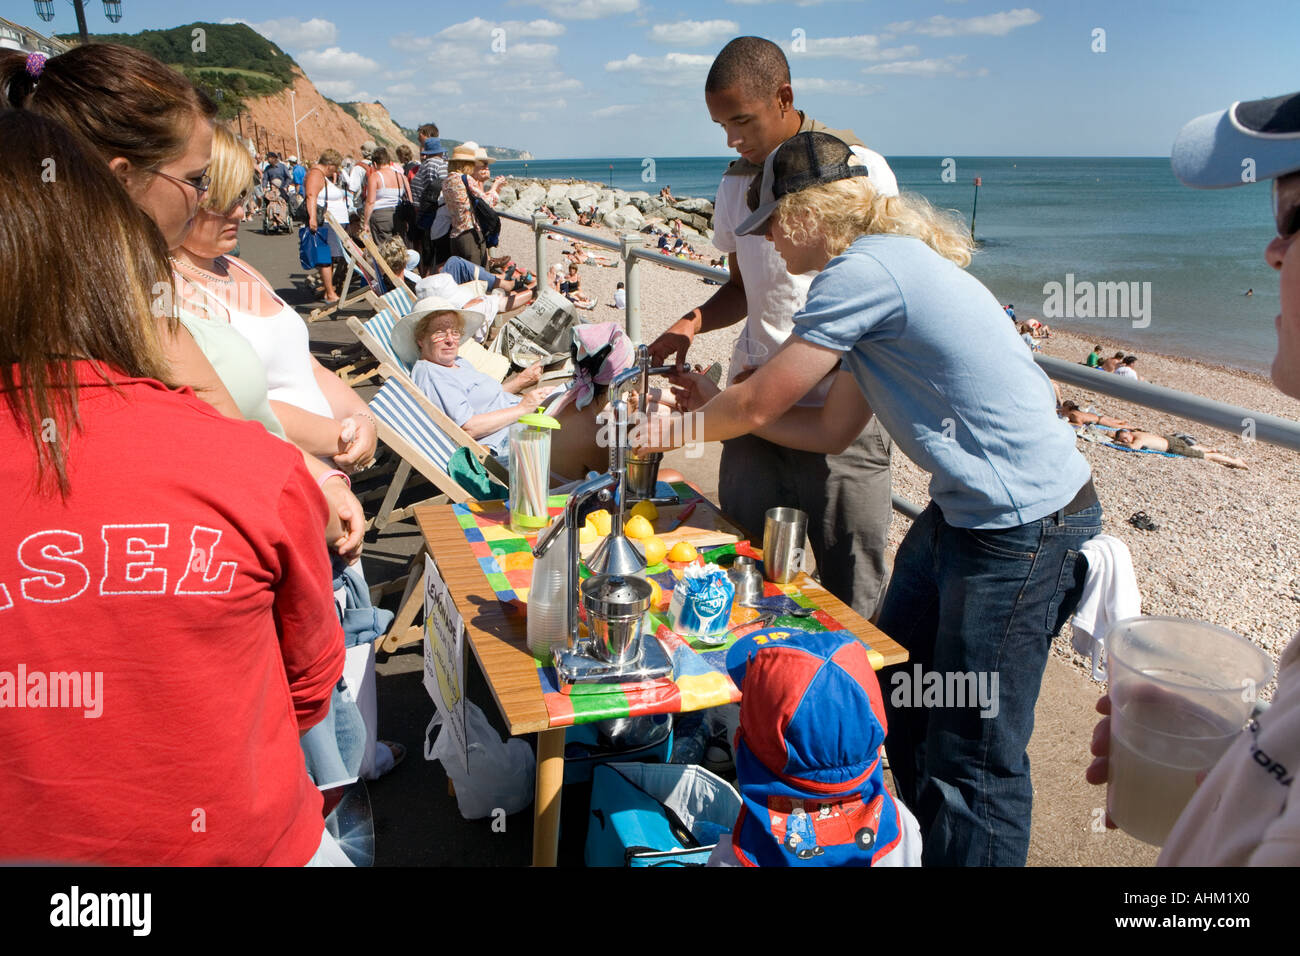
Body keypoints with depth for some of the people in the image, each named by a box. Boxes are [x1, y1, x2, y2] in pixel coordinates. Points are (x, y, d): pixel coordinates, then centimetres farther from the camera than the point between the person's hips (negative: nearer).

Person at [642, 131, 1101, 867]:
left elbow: (759, 404, -11)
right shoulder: (889, 264, 13)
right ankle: (933, 842, 42)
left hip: (1026, 526, -10)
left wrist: (671, 430, 7)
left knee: (973, 758, 1)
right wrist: (715, 407, 21)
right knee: (896, 692, 21)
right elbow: (832, 428, 16)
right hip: (968, 510, 10)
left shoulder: (863, 269, -17)